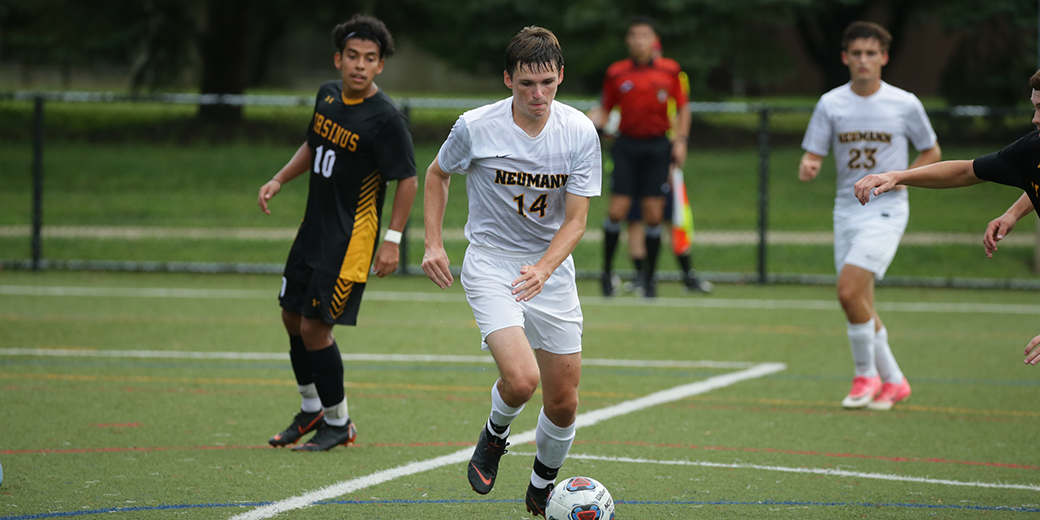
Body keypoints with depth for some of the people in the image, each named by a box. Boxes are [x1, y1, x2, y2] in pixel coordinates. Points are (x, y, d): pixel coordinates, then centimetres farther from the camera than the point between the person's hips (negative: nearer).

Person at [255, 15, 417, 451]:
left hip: (351, 236, -8)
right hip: (314, 228, 8)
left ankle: (338, 422, 10)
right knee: (292, 318, 14)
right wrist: (278, 180, 10)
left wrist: (392, 239, -18)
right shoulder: (328, 95, 4)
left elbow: (408, 180, -14)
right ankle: (311, 411, 34)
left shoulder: (386, 118, -18)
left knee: (314, 326, -8)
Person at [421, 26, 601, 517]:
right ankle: (495, 434, 10)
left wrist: (543, 269, -26)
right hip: (490, 265, -3)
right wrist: (433, 244, -1)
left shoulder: (580, 132, -10)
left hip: (551, 269, 3)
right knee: (521, 380, -24)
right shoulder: (475, 127, -14)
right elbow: (437, 174, 7)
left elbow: (575, 219, -9)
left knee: (563, 404, 4)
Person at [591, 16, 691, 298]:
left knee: (653, 216, -2)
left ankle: (649, 277, 11)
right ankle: (607, 270, 7)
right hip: (627, 145, 0)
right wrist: (594, 124, -11)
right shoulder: (616, 73, 2)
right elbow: (605, 109, 10)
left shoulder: (670, 70, 3)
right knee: (617, 211, -10)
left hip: (658, 147, 0)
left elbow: (682, 109, 11)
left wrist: (681, 141, 0)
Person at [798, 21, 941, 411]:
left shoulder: (905, 104, -4)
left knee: (849, 291, -20)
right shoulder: (830, 104, 1)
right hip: (846, 210, 4)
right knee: (861, 305, 6)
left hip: (886, 210, -4)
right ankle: (893, 381, 23)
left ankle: (866, 375, -2)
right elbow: (813, 156, 2)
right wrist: (807, 168, -22)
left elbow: (932, 152, 8)